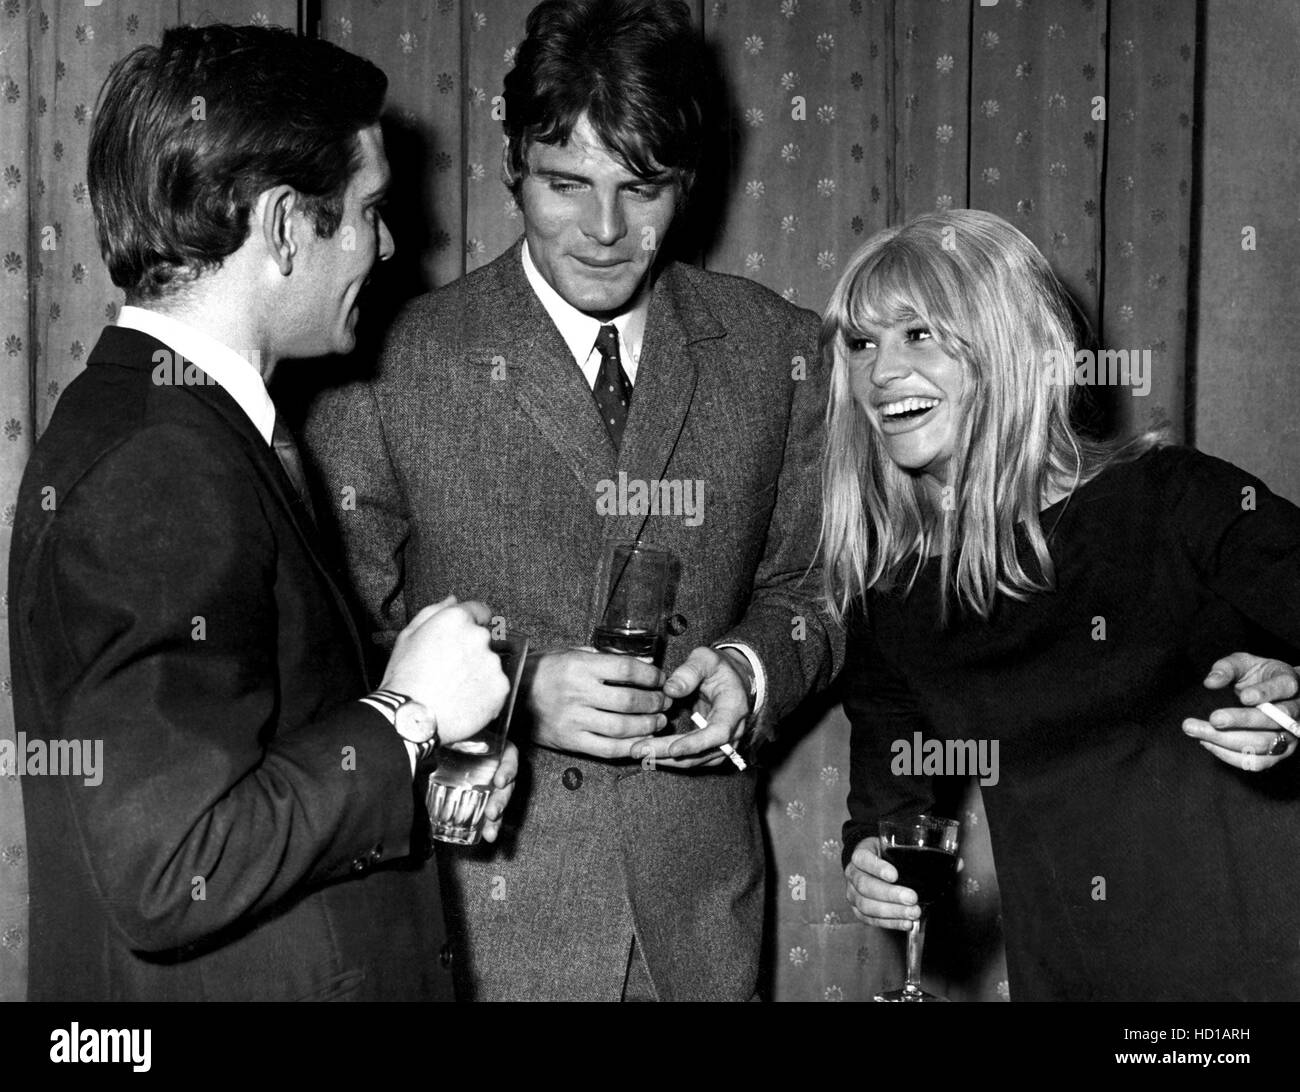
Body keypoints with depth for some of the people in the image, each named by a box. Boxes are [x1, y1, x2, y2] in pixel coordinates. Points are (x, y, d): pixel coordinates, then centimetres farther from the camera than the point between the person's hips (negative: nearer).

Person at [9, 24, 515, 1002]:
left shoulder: (154, 413, 6)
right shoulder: (156, 469, -24)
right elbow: (168, 874, -28)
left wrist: (410, 770, 0)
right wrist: (407, 715, -19)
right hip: (232, 979, -9)